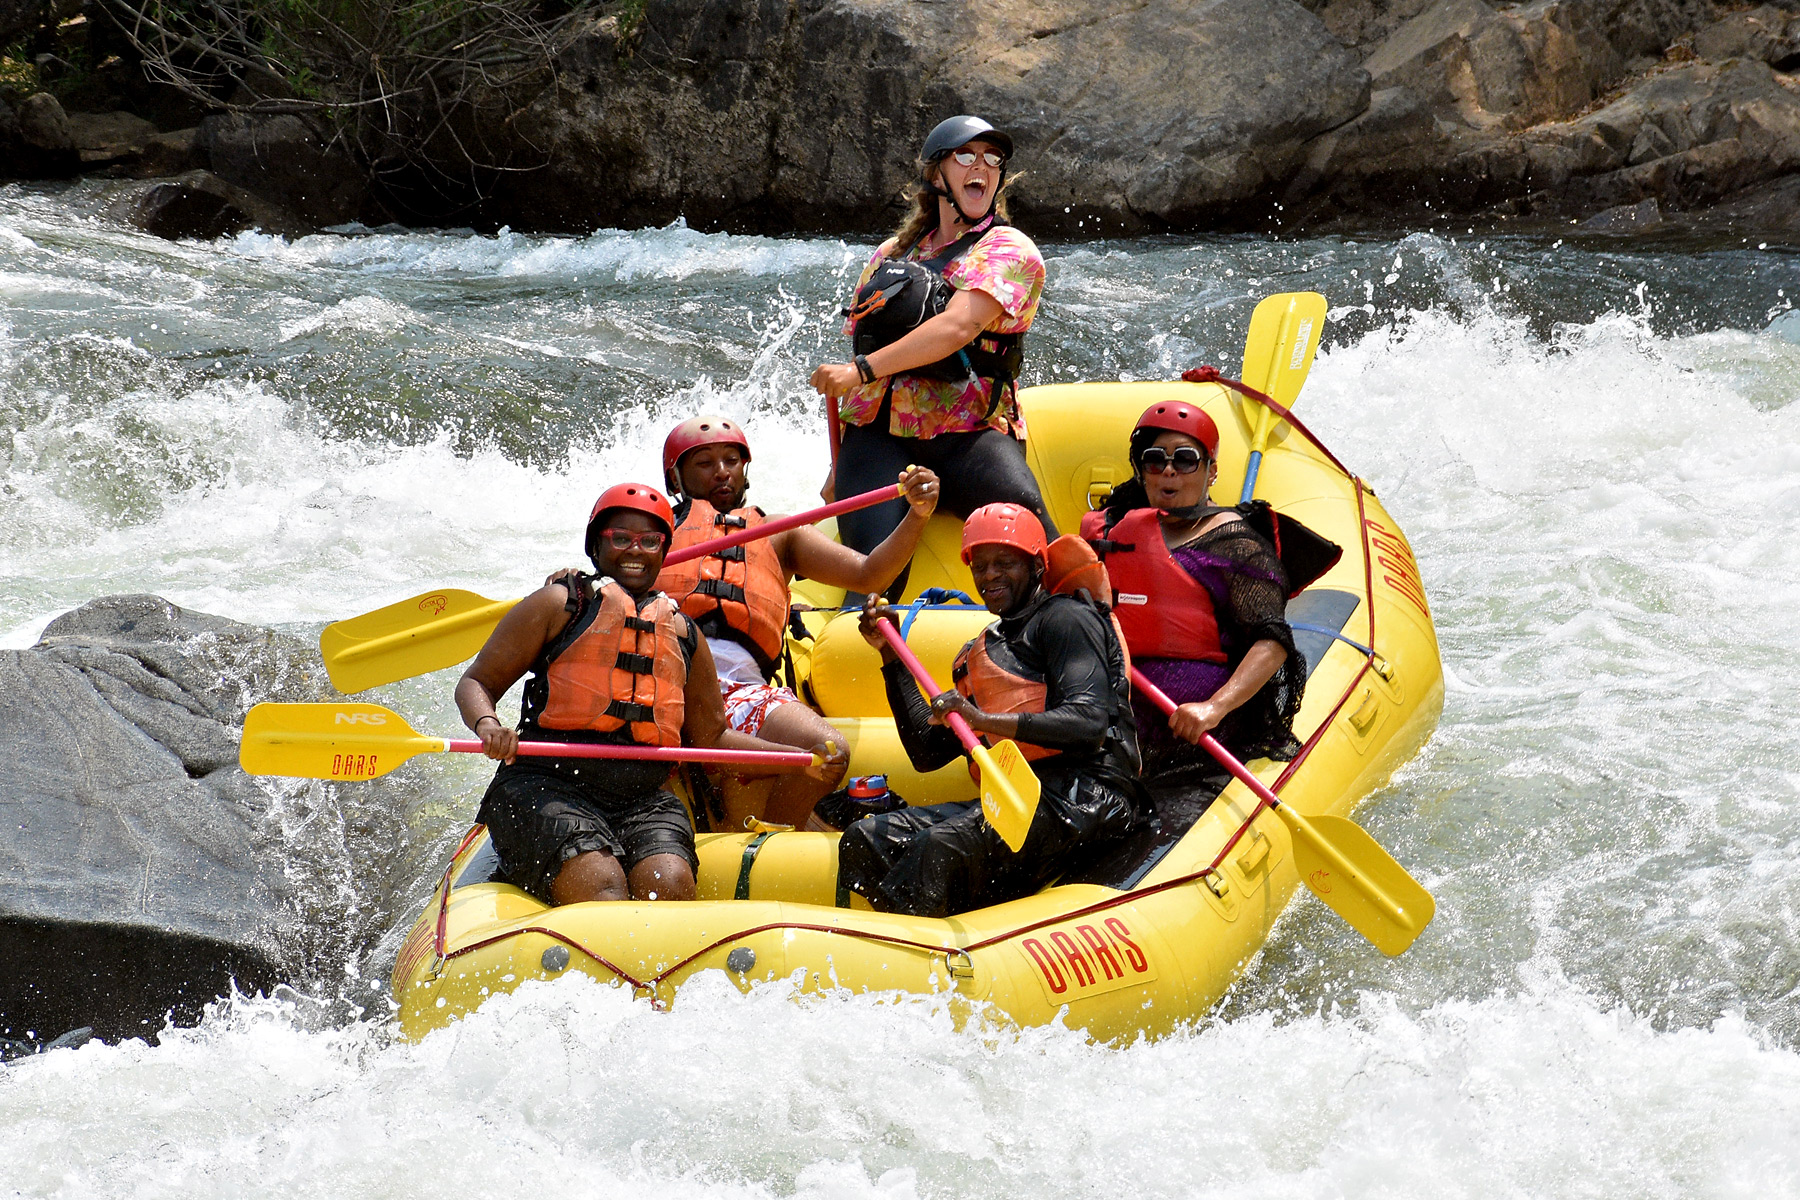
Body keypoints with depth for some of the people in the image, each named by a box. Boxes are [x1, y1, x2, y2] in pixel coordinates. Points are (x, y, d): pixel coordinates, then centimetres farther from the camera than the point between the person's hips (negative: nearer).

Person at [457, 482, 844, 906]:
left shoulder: (683, 633, 21)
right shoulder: (558, 607, 8)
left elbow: (711, 736, 30)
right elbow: (476, 683, 8)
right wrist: (488, 725, -17)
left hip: (644, 803, 4)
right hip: (545, 789, -3)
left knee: (671, 885, -28)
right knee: (601, 886, -33)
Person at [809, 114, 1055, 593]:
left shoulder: (1008, 249, 4)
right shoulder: (891, 255, 22)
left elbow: (959, 327, -14)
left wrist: (861, 370, -22)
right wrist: (840, 468, 20)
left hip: (970, 433, -3)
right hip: (878, 435, 3)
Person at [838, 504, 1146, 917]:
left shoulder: (1065, 619, 5)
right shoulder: (979, 654, 31)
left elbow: (1090, 722, -12)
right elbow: (927, 753, 26)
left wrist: (986, 721, -23)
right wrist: (890, 654, 22)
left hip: (1086, 798, -8)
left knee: (940, 849, -34)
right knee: (864, 841, -12)